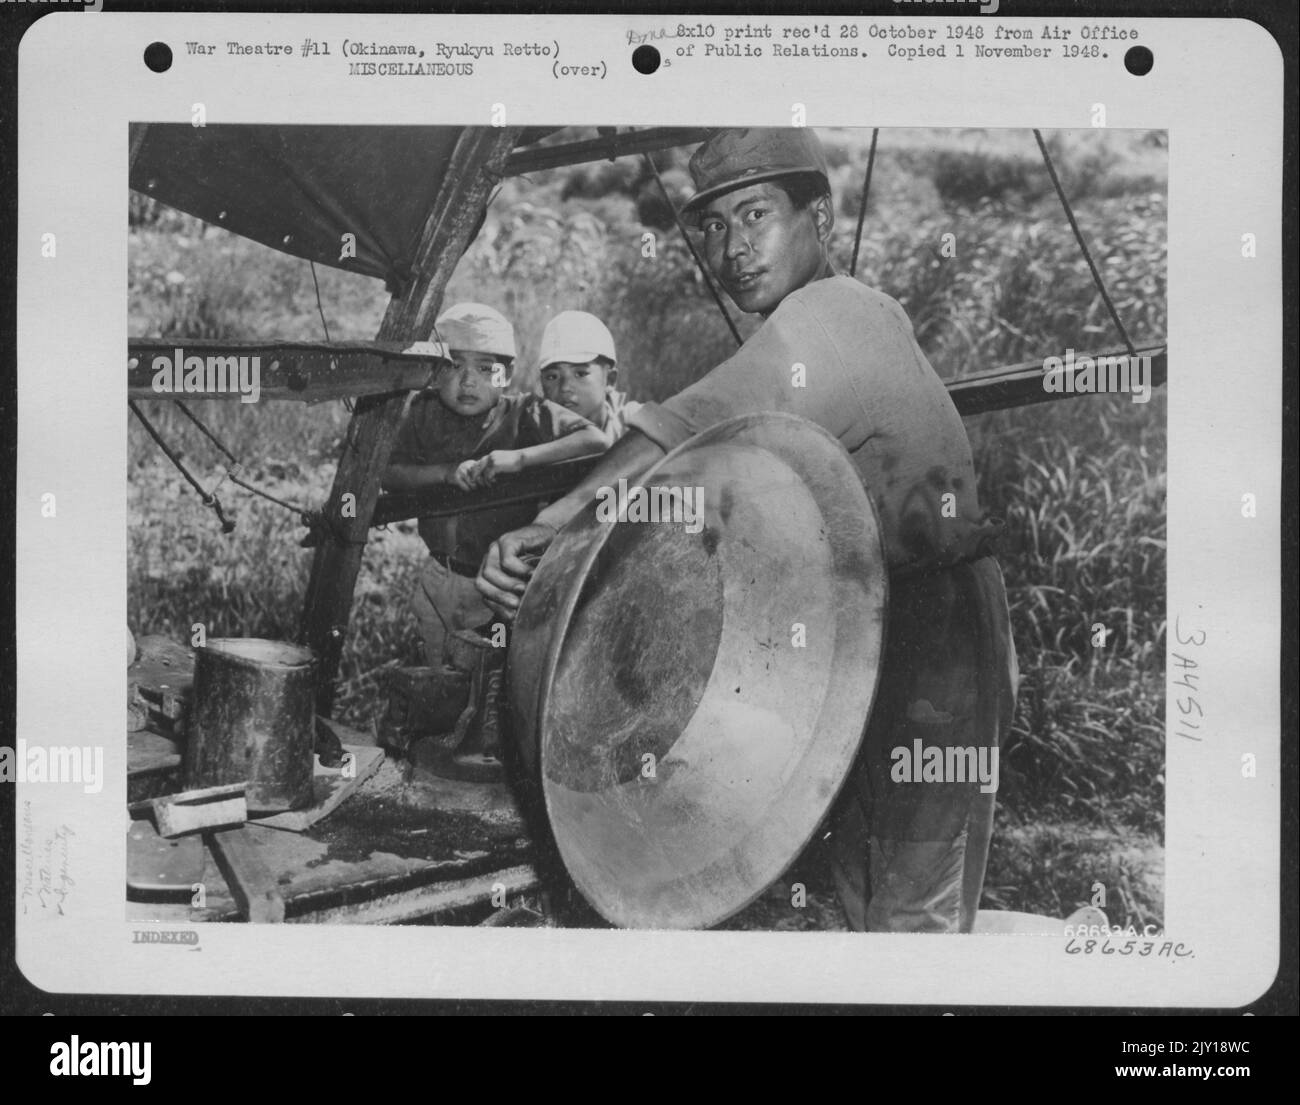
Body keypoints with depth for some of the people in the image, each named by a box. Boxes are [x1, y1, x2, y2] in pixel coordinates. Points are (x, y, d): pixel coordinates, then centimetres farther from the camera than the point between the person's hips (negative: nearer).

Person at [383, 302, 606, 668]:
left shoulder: (525, 415, -12)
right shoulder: (425, 413, -1)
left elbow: (597, 441, -24)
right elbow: (389, 475, -6)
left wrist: (520, 457, -31)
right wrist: (448, 472, -22)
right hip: (439, 579, 4)